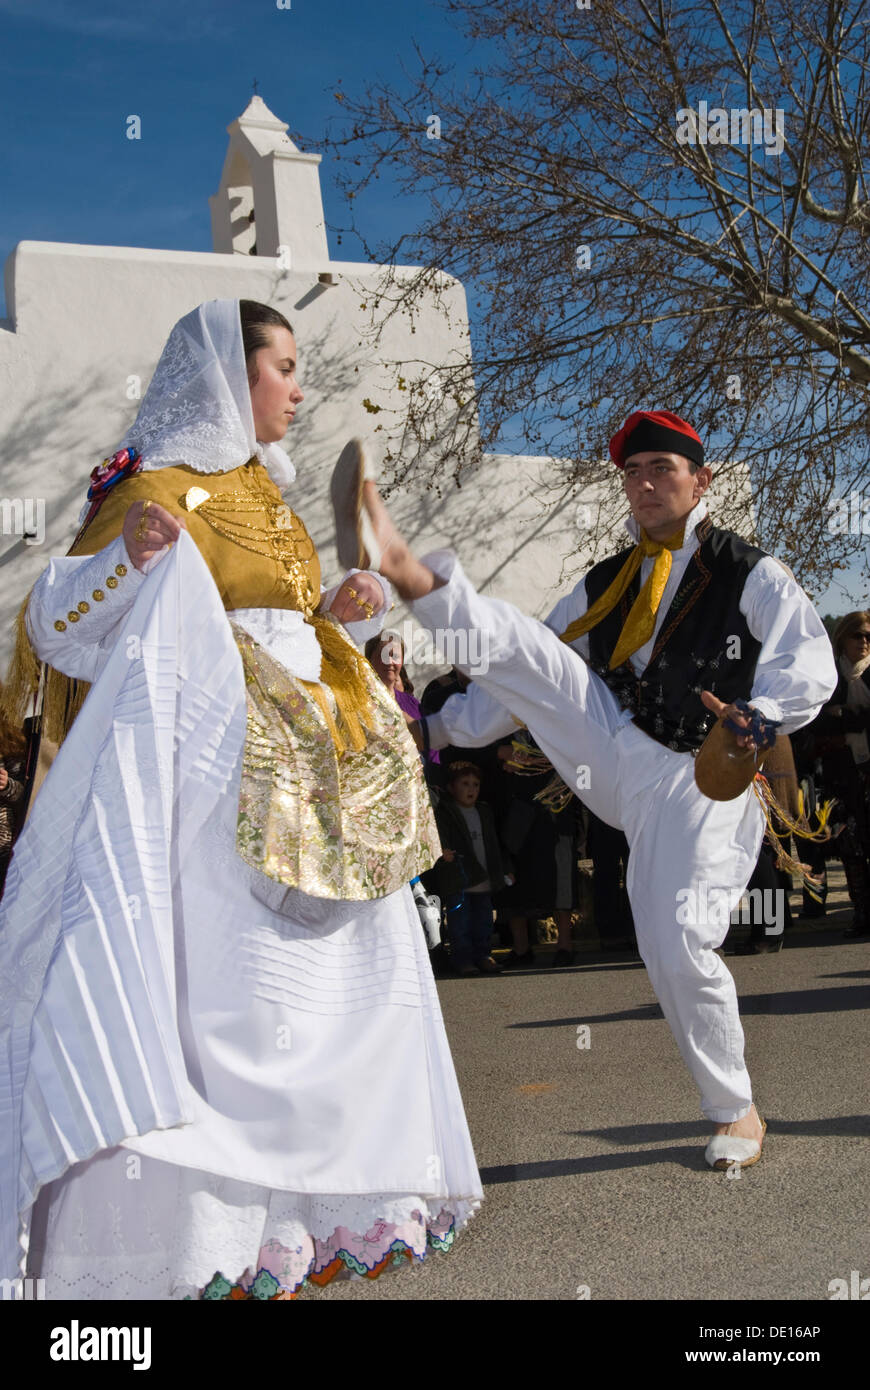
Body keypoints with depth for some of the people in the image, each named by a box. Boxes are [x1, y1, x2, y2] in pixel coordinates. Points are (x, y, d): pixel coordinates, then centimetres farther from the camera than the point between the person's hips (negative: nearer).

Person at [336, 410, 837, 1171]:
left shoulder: (752, 576, 2)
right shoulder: (605, 584, 18)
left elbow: (809, 665, -9)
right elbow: (544, 667, 20)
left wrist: (760, 720, -30)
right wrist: (453, 727, 14)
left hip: (692, 779, -5)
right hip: (613, 754, 5)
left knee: (680, 948, -11)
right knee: (513, 643, -13)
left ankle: (736, 1112, 10)